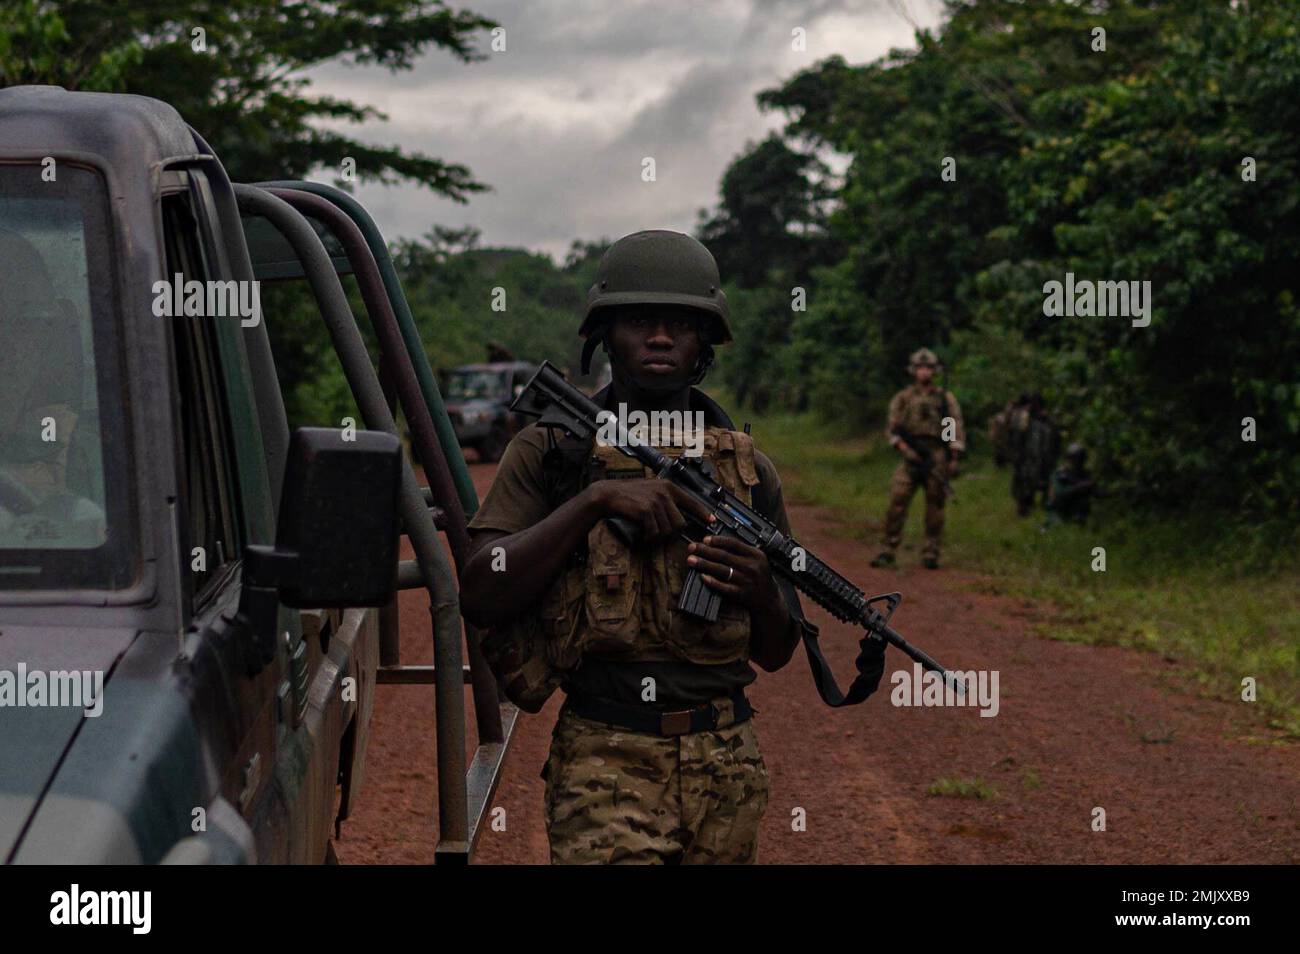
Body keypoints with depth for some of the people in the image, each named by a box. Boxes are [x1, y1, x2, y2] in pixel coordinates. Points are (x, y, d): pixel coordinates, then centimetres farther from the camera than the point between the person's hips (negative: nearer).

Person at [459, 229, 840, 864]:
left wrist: (761, 592, -8)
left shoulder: (746, 466, 11)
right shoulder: (551, 450, 2)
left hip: (728, 770, 4)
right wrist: (594, 499, -16)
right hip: (605, 767, -3)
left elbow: (775, 653, 15)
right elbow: (480, 596, -10)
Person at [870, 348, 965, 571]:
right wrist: (904, 448, -10)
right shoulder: (903, 398, 11)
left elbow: (956, 428, 6)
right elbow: (893, 427, 6)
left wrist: (954, 458, -3)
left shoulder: (946, 398, 10)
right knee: (897, 501, -11)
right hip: (911, 455, 0)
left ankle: (930, 554, 5)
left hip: (937, 457, 0)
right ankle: (888, 550, -7)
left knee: (935, 506, 0)